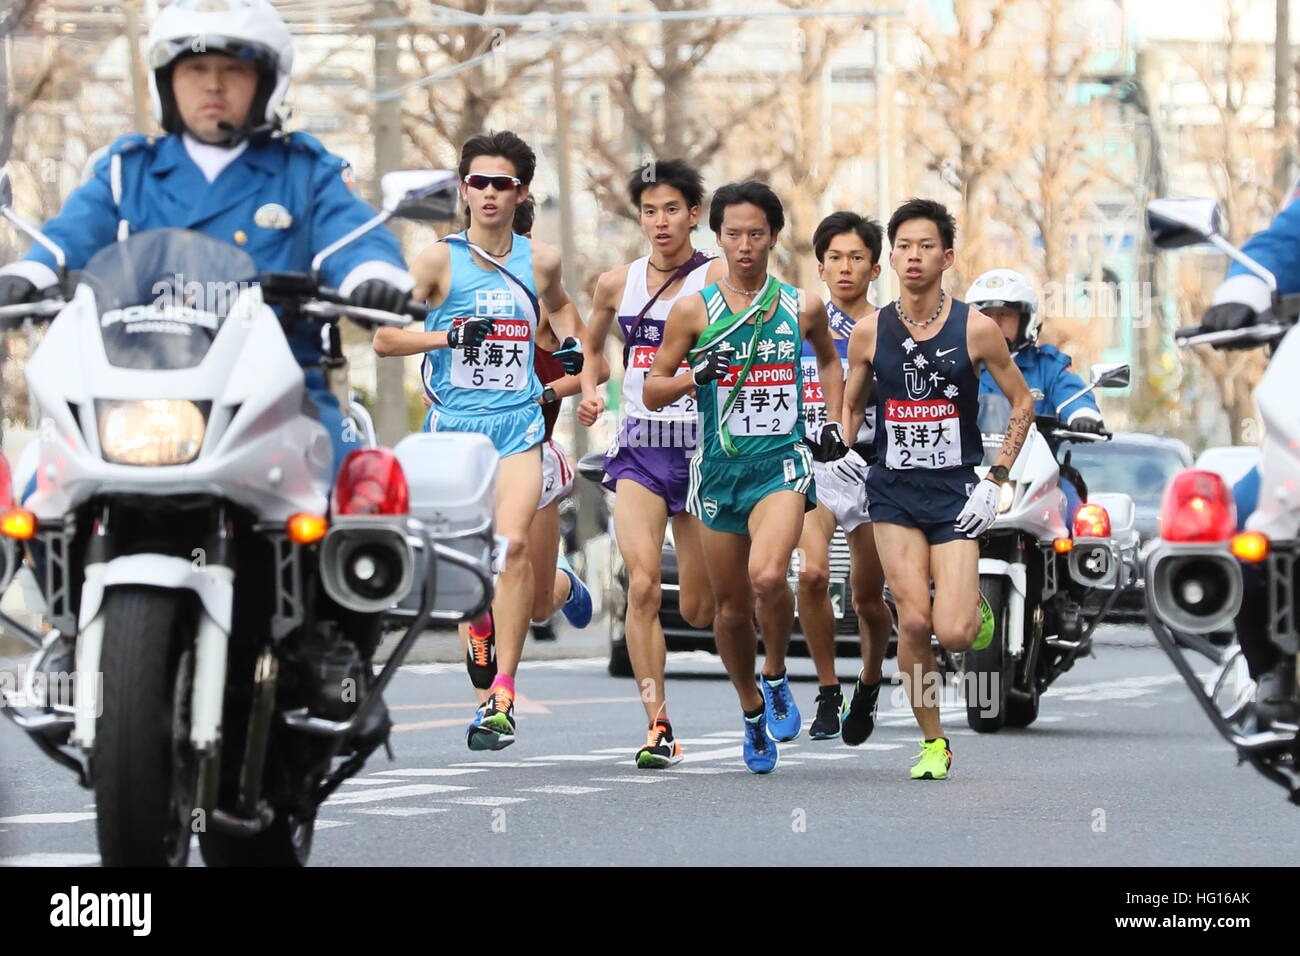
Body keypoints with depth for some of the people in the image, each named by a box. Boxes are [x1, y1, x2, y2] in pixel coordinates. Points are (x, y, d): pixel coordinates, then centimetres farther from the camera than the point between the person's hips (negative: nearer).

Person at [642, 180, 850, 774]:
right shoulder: (694, 310, 1)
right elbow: (652, 392, 5)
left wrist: (835, 421, 14)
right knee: (730, 606, 8)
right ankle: (753, 713, 32)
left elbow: (828, 358, 26)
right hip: (719, 467, 2)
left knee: (767, 577, -27)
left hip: (782, 463, -2)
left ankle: (777, 679, 0)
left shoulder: (803, 307, 4)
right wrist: (697, 376, -13)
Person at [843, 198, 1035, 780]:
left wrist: (995, 481, -2)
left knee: (953, 633, -13)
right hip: (894, 494, 2)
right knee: (913, 622, -10)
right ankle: (932, 743, 7)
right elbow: (850, 406, 17)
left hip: (956, 493, -2)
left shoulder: (976, 329, -5)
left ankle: (976, 605, 25)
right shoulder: (870, 333, 1)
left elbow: (1022, 404, 5)